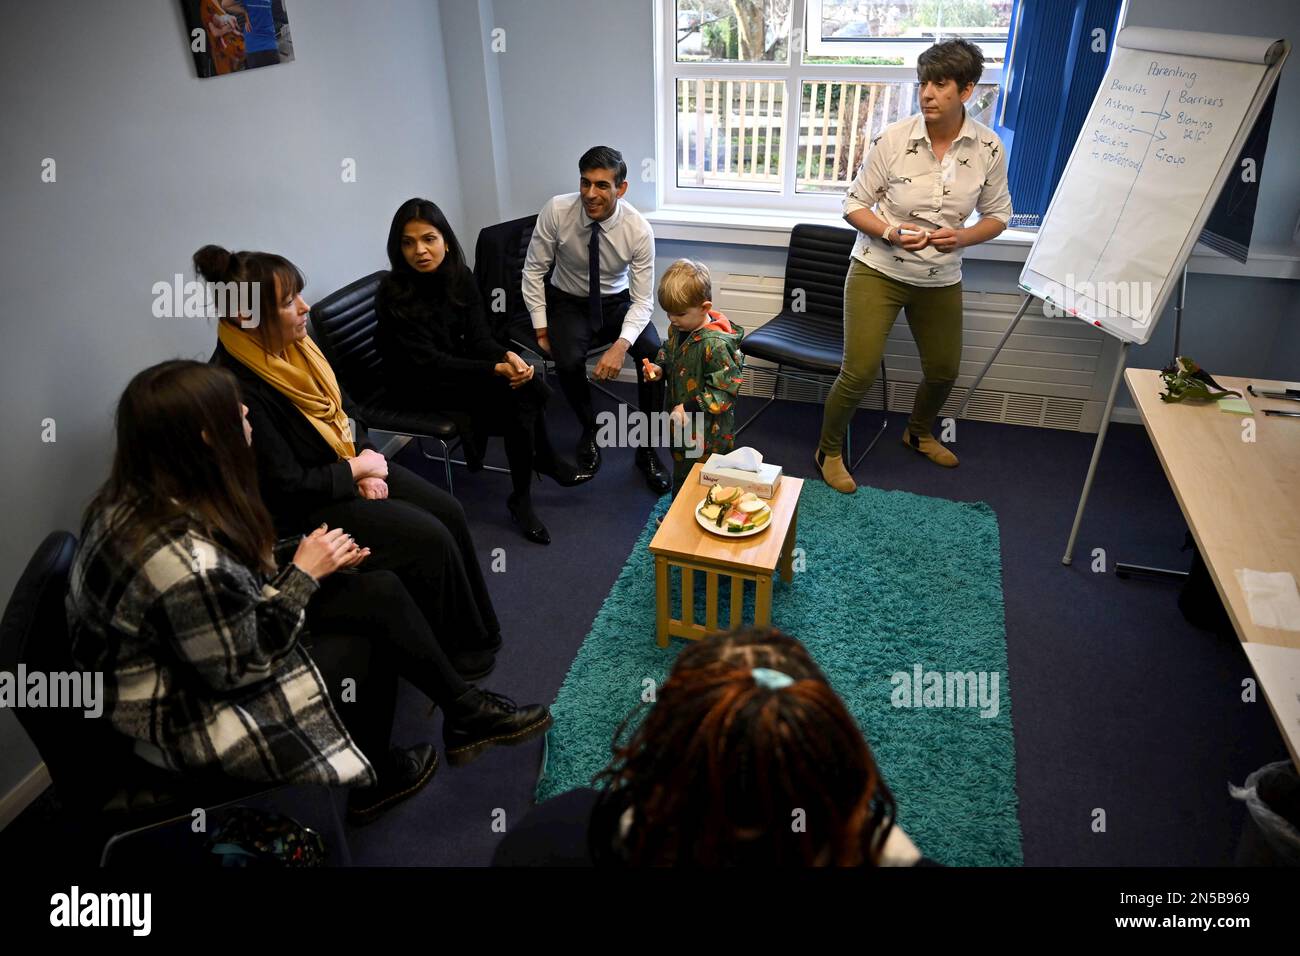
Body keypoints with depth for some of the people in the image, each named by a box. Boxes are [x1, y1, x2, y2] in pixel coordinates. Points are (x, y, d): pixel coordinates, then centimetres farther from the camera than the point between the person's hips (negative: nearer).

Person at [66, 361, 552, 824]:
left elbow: (230, 573, 5)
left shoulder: (145, 494, -9)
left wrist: (303, 556, -7)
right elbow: (242, 669, -26)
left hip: (187, 654, 8)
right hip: (178, 717, -8)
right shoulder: (183, 560, -37)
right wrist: (303, 575, -18)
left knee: (382, 593, -3)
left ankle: (466, 712, 15)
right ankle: (371, 780, 25)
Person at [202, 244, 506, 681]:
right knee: (430, 539, -15)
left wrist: (366, 459, -5)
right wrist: (357, 471, -14)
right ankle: (464, 651, 7)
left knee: (449, 512, -4)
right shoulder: (238, 391, -27)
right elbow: (287, 488, -24)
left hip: (346, 466, 8)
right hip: (305, 508, -8)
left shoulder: (293, 345, -3)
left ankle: (480, 630, 12)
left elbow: (341, 406, 11)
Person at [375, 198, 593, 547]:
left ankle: (522, 499, -4)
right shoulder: (394, 296, -22)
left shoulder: (459, 276, -5)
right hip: (421, 384, -6)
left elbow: (479, 337, -6)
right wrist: (496, 369, -32)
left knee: (525, 387, -18)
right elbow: (430, 363, -24)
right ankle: (547, 463, 1)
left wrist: (508, 356, -29)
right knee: (517, 394, -23)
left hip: (458, 366, 6)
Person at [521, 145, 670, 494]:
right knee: (568, 362, -30)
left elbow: (642, 299, -19)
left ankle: (647, 448, -7)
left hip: (618, 303, 0)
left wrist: (621, 345, -35)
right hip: (568, 302, 0)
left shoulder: (639, 229, -22)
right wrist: (541, 328, -12)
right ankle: (588, 431, 3)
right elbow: (534, 270, -10)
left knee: (654, 355, -26)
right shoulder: (556, 211, -22)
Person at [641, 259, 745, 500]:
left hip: (708, 434, -9)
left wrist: (689, 408, -28)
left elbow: (725, 390, -25)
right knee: (680, 477, 27)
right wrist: (659, 368, -1)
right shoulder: (677, 329, -1)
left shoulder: (715, 344, -28)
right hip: (682, 426, 9)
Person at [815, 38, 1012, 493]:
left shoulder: (988, 148, -7)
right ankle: (829, 451, 13)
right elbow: (854, 204, -5)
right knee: (859, 371, -12)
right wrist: (889, 231, -23)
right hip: (878, 271, -3)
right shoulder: (893, 140, -14)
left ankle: (919, 434, 48)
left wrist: (962, 237, -16)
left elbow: (998, 215, 5)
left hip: (941, 280, 4)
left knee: (944, 369, 17)